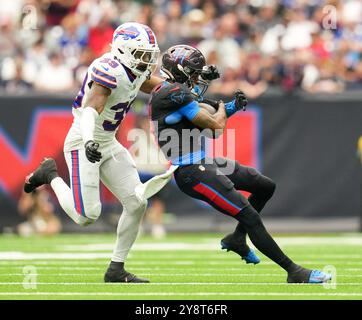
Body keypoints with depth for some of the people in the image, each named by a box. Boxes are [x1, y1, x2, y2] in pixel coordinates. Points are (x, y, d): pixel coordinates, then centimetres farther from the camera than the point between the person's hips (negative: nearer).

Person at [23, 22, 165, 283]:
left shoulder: (137, 71, 3)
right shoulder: (110, 71, -24)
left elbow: (160, 87, 26)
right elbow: (91, 108, -38)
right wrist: (89, 141, -54)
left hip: (108, 144, 9)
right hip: (83, 144, -9)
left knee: (137, 204, -1)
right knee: (86, 216, -14)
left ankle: (116, 270, 8)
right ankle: (52, 176, 14)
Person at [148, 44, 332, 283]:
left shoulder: (167, 91, 14)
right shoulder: (176, 94, -18)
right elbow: (217, 125, -17)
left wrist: (232, 108, 5)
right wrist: (221, 108, 6)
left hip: (205, 163, 11)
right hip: (193, 172, -11)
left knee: (266, 186, 17)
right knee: (250, 217, -14)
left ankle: (237, 238, 26)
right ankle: (295, 272, -11)